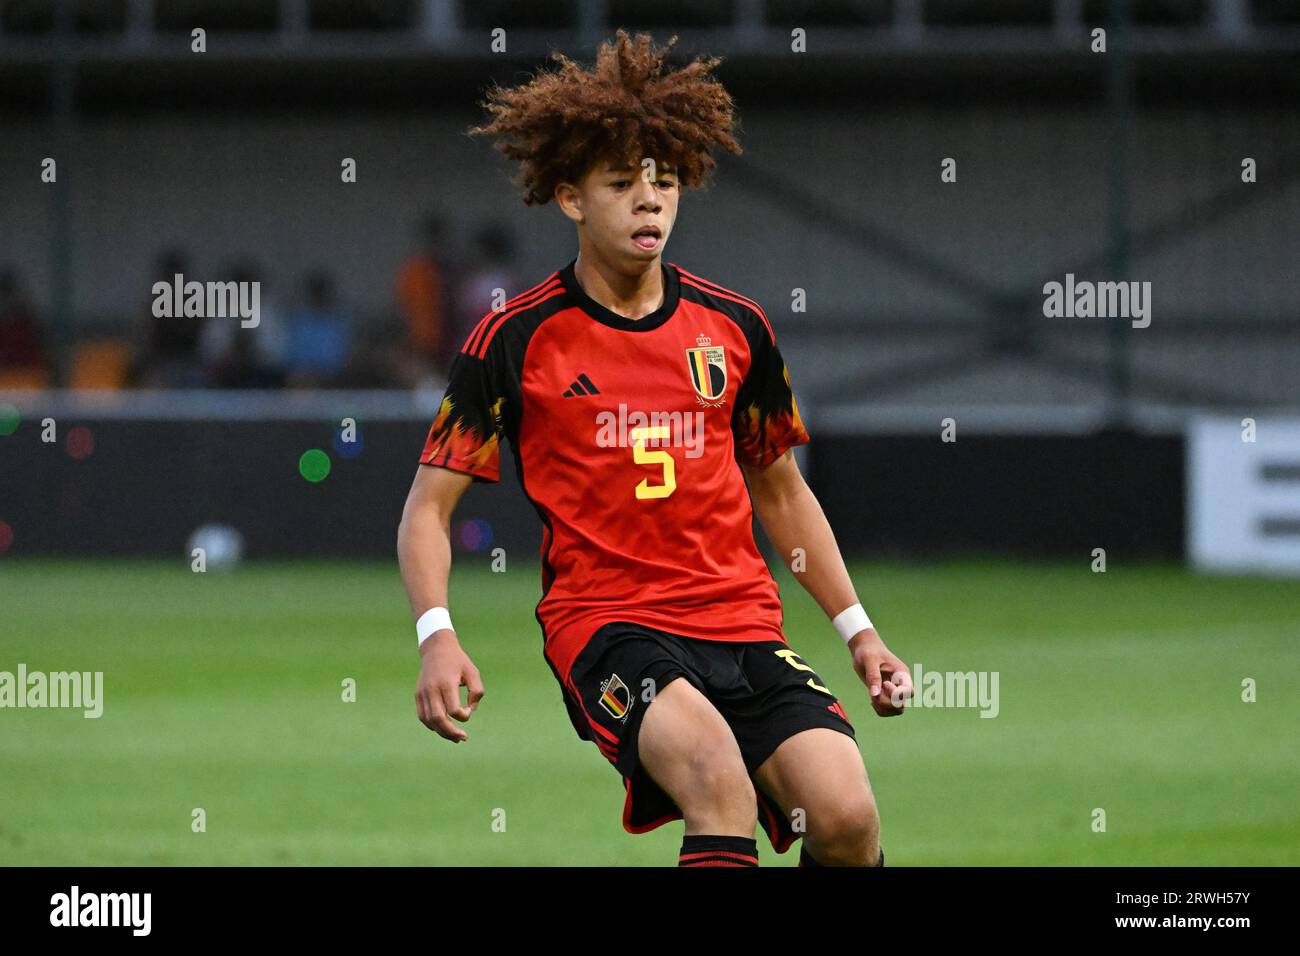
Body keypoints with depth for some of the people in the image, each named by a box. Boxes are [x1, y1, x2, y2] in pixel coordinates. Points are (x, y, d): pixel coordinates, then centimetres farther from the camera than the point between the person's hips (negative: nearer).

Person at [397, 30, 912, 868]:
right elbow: (429, 506, 3)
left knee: (846, 816, -18)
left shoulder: (735, 327, 10)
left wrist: (858, 631, 18)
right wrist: (438, 637, -13)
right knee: (716, 771, -34)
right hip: (603, 619, -4)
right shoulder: (516, 341, 0)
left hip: (743, 622, 4)